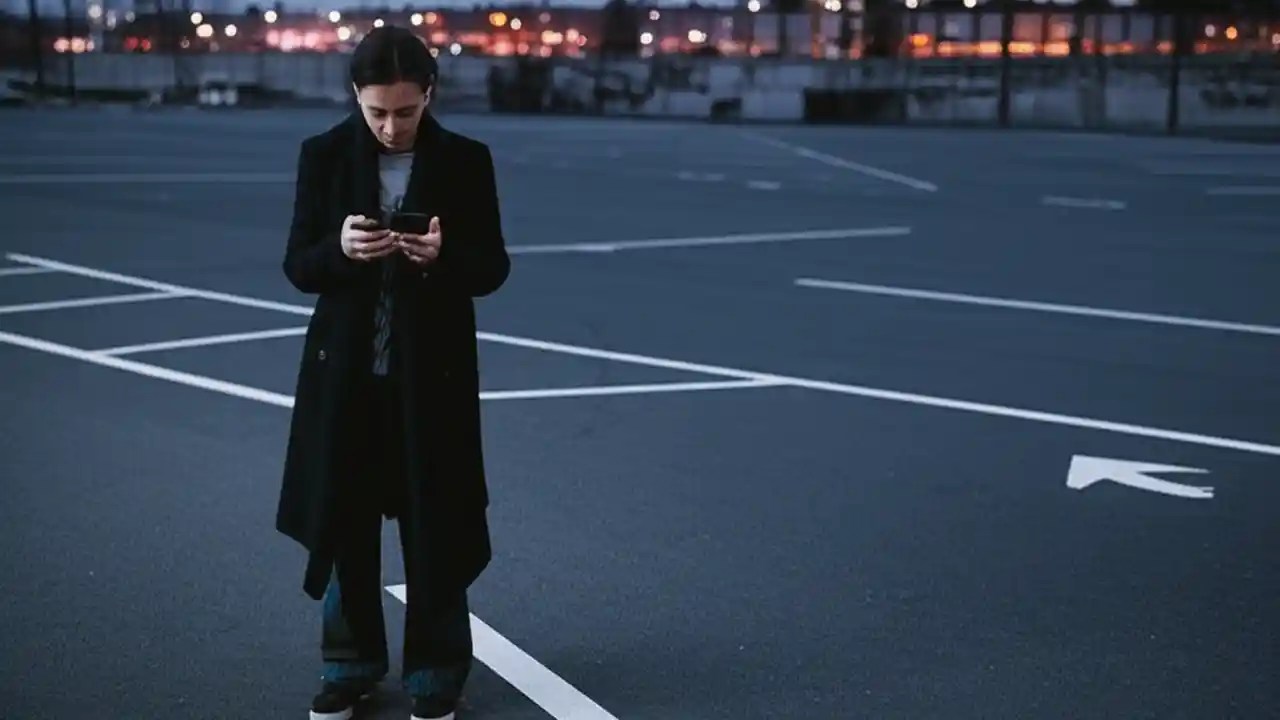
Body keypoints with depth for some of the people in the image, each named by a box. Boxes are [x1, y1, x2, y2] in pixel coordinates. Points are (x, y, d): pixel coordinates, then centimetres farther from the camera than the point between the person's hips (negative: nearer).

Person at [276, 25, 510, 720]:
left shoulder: (466, 161, -3)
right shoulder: (323, 155, -2)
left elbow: (493, 268, -1)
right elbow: (298, 265, -1)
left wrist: (444, 255, -22)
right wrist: (341, 249, -22)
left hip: (432, 372, -1)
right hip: (344, 369, 1)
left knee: (435, 525, 6)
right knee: (342, 520, 9)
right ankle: (350, 664, 26)